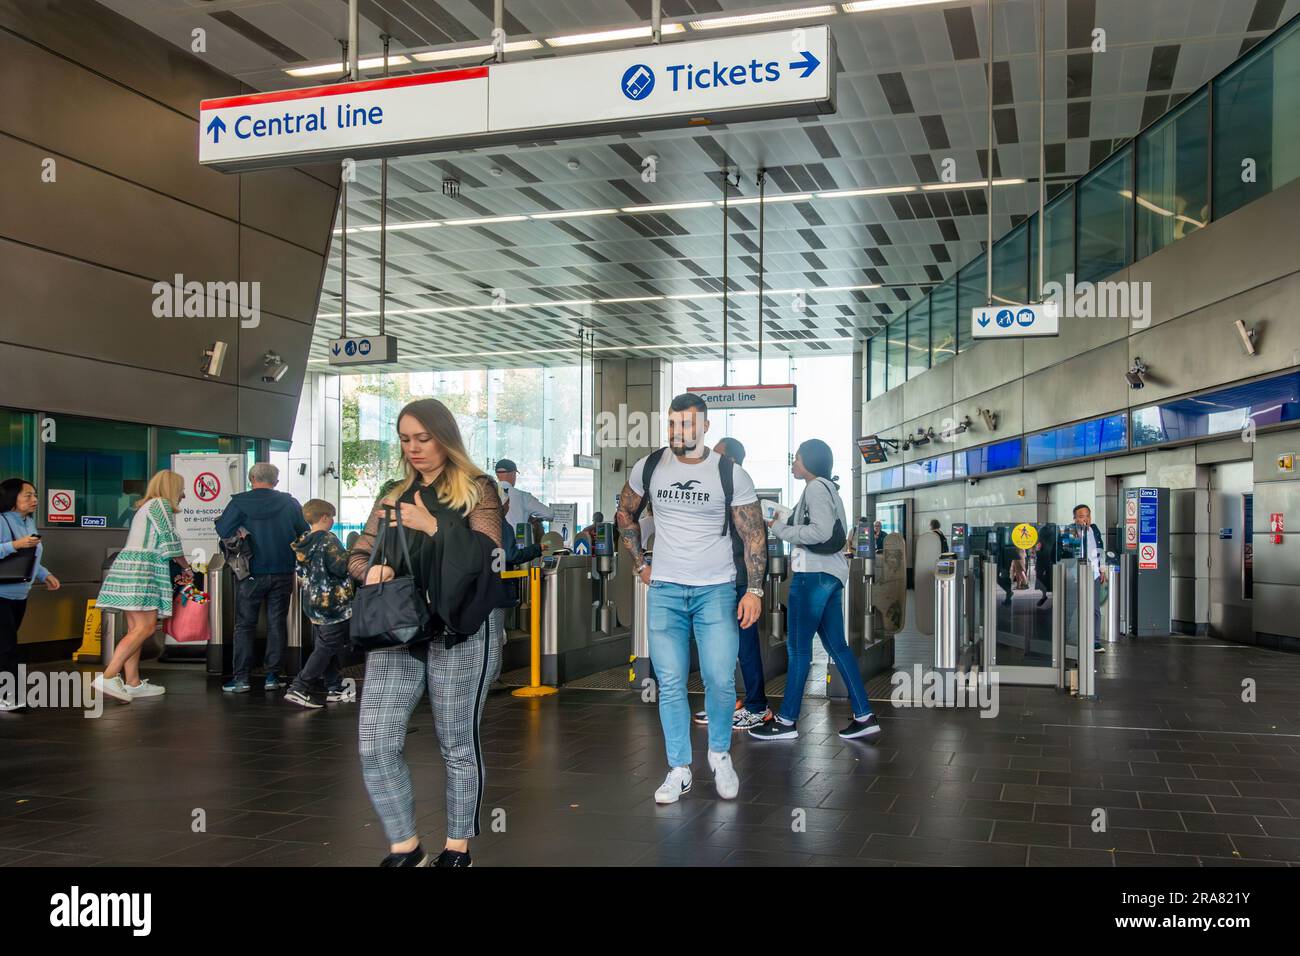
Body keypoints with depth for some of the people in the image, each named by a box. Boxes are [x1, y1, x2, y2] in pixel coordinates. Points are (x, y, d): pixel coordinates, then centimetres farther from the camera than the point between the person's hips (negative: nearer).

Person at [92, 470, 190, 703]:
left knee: (136, 628, 8)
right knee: (145, 627, -14)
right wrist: (186, 568, 7)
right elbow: (170, 543, -6)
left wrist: (176, 573, 26)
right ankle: (108, 677, -20)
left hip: (129, 566, 10)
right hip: (141, 569, -10)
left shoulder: (146, 507, 27)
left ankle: (133, 683, 7)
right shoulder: (161, 504, -2)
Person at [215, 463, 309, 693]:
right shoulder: (290, 503, 0)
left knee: (245, 625, 7)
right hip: (283, 573, 2)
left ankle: (241, 677, 5)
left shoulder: (240, 503, -8)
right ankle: (272, 676, 10)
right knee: (277, 624, 9)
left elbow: (223, 531, -11)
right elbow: (304, 533, 8)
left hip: (252, 573, -2)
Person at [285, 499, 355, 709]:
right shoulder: (328, 540, -16)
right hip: (332, 603, -9)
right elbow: (341, 567, -22)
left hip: (313, 603, 9)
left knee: (322, 645, 15)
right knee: (327, 647, -4)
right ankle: (299, 689, -9)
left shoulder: (303, 543, 8)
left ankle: (335, 688, 23)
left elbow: (301, 574, 16)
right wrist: (350, 555, -5)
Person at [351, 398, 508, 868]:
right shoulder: (394, 496, 16)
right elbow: (358, 555, 17)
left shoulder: (476, 489, 2)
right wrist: (370, 570, -5)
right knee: (376, 745, -3)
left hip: (459, 631, -4)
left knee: (458, 744, 5)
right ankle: (405, 848, 12)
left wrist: (432, 526, -18)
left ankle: (457, 848, 22)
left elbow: (484, 553, -10)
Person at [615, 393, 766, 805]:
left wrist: (755, 589, -9)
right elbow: (625, 514, 17)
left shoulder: (731, 474, -6)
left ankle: (720, 753, 22)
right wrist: (640, 565, 11)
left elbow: (754, 535, -2)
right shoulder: (648, 468, 1)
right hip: (664, 590, 2)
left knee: (720, 680, -4)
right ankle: (679, 770, 13)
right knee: (670, 683, 2)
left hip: (716, 590, -1)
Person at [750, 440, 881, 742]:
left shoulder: (816, 487, -9)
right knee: (837, 645, 9)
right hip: (832, 573, 10)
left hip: (814, 573, -10)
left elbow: (822, 531, -21)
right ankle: (864, 717, 7)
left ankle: (787, 721, 0)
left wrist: (782, 529, -10)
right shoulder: (829, 489, 21)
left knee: (798, 646, -5)